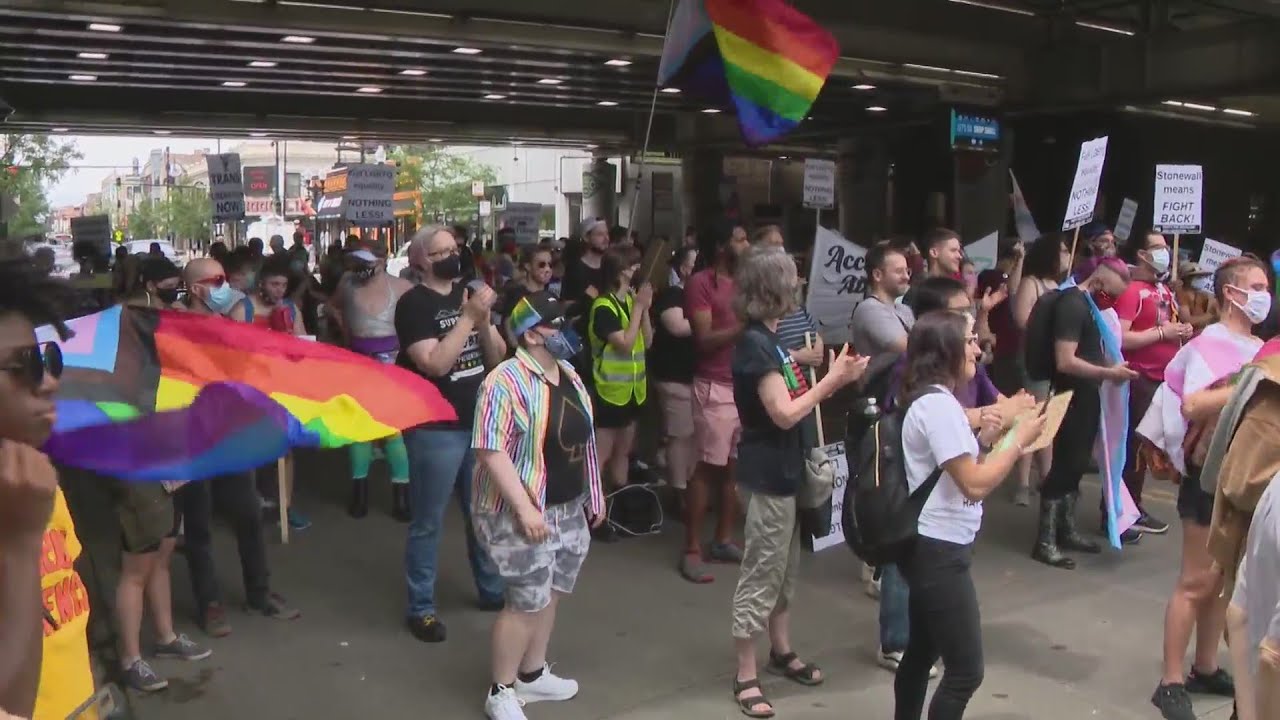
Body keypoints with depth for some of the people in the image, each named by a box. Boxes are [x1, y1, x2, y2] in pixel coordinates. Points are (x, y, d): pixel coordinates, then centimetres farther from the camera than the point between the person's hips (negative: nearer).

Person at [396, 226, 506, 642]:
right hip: (435, 429, -7)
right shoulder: (414, 303, -11)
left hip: (479, 423, 7)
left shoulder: (469, 294, 9)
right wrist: (469, 317, -23)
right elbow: (434, 365, -22)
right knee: (428, 523, 4)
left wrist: (485, 320, -12)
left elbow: (497, 357, 6)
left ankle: (492, 590, 36)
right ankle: (421, 608, 17)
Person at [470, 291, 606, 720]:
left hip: (569, 508, 8)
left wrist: (594, 493, 18)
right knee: (527, 602, -2)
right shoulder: (506, 382, -19)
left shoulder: (569, 376, 8)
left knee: (550, 595, 16)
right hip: (523, 514, -8)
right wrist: (525, 509, -26)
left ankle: (533, 674, 34)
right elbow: (491, 451, -24)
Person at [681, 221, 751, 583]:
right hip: (715, 387, -7)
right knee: (707, 467, -4)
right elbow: (705, 339, -12)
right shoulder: (700, 283, -5)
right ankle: (691, 550, 2)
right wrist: (746, 324, -15)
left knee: (736, 466, 8)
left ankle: (723, 540, 20)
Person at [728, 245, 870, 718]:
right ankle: (745, 677, 9)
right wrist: (833, 380, -17)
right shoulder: (756, 345, -20)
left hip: (783, 471, 10)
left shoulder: (769, 340, 10)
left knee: (785, 570, 20)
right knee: (760, 575, -2)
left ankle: (782, 652, 35)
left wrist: (832, 376, 3)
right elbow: (784, 413, -22)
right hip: (767, 476, -10)